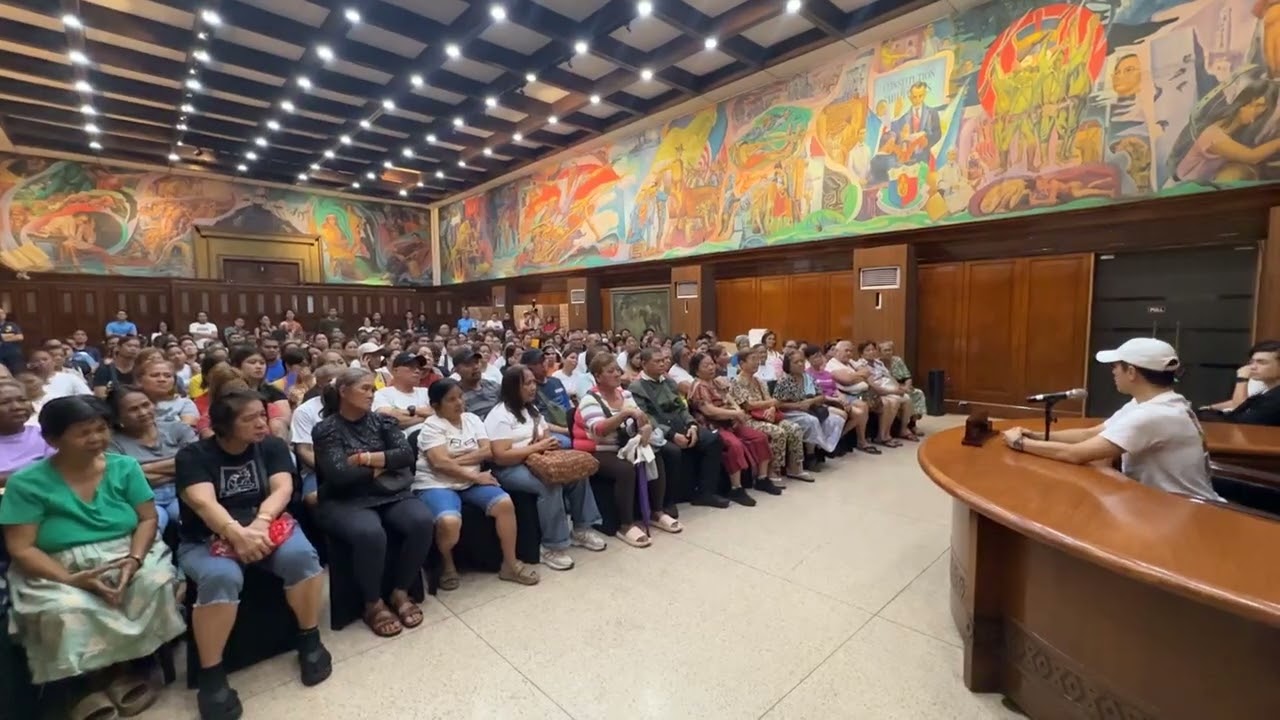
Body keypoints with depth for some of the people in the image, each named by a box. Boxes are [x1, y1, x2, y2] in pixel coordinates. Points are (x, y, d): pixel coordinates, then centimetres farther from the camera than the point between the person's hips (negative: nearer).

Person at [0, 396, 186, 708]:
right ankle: (86, 685, -3)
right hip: (58, 571, -1)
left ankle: (124, 669, -6)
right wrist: (71, 579, -22)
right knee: (65, 611, -32)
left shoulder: (124, 467, 1)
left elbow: (148, 519, 0)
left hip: (127, 557, 1)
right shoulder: (27, 483, -5)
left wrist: (134, 559, -19)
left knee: (158, 583, -28)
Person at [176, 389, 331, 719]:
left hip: (265, 528, 2)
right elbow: (203, 502, -22)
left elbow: (282, 488, -10)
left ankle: (310, 641, -8)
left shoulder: (272, 446, 2)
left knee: (301, 555, -29)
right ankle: (210, 677, -16)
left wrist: (260, 522, -30)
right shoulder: (193, 455, -6)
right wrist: (236, 533, -40)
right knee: (221, 577, -35)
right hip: (207, 539, -2)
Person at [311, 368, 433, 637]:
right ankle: (373, 603, -7)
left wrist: (366, 458, -11)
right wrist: (382, 466, -5)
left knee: (422, 521, -25)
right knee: (370, 533, -35)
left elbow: (407, 454, -3)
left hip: (390, 494, 4)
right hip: (345, 502, -3)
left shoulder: (382, 421, 11)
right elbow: (339, 475, -13)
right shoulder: (326, 429, 0)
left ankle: (400, 592, -3)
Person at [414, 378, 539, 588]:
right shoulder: (431, 426, -7)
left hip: (470, 482, 5)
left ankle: (510, 564, -4)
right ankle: (448, 565, 1)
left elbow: (488, 451, 0)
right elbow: (441, 463, -19)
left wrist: (458, 458, -13)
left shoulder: (472, 419, 10)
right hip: (437, 485, -5)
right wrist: (476, 476, -18)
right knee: (450, 522, -34)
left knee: (505, 503, -19)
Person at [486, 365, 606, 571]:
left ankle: (581, 529, 4)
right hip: (510, 469, -8)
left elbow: (546, 438, 19)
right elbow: (501, 456, -21)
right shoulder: (499, 415, -12)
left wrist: (550, 443, -7)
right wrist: (537, 447, -21)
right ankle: (552, 547, -21)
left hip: (536, 461, 8)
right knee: (551, 484, -33)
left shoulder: (531, 410, 16)